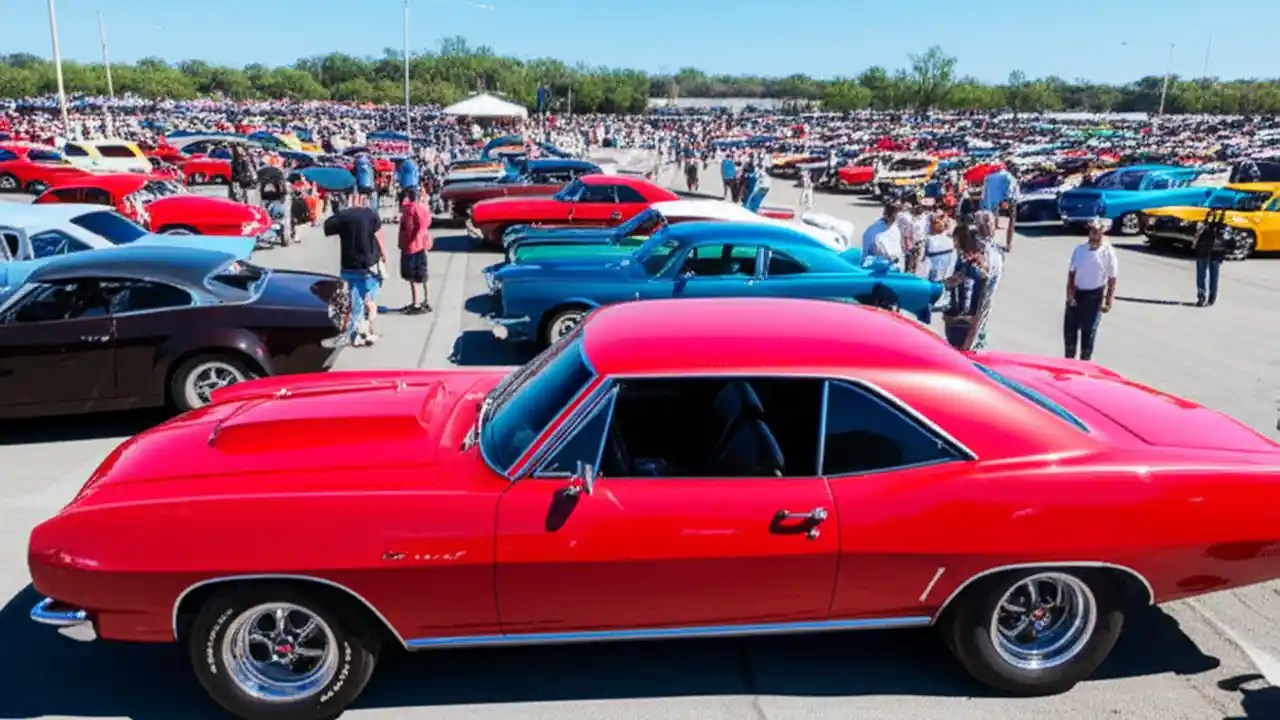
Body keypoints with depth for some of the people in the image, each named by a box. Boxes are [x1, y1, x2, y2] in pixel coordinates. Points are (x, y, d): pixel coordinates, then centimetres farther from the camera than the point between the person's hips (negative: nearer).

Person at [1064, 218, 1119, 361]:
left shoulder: (1108, 253, -7)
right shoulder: (1080, 249, 0)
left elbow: (1112, 280, -5)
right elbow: (1071, 273, 4)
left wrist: (1109, 302, -9)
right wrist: (1070, 294, -5)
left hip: (1094, 295, -3)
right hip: (1076, 293, 3)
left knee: (1089, 331, 4)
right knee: (1069, 328, 10)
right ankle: (1068, 359, 27)